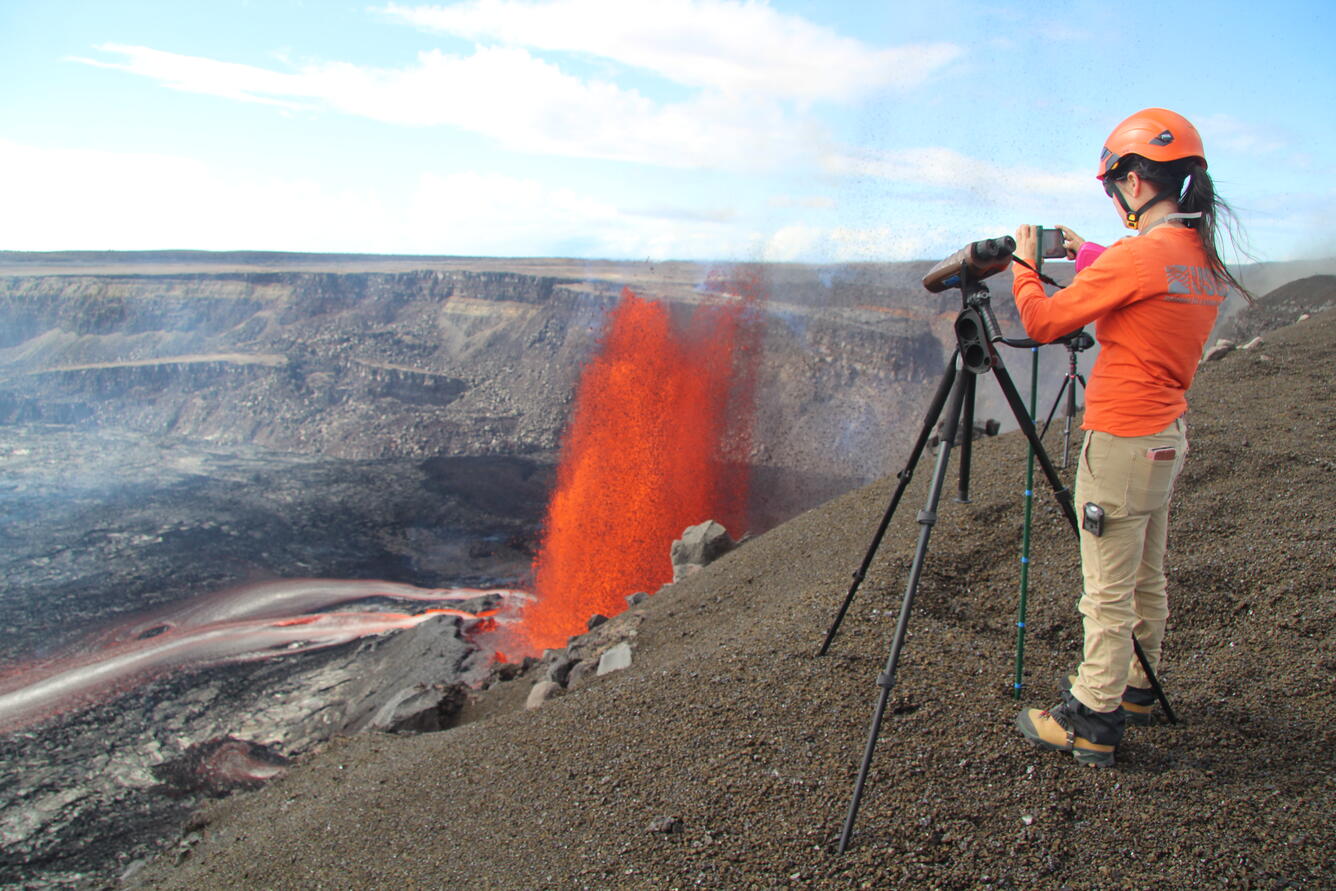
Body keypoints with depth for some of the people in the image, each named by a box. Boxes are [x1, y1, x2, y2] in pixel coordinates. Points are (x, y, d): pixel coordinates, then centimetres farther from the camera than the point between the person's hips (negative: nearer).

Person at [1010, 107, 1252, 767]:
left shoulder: (1138, 254, -19)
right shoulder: (1205, 257, 8)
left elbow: (1043, 323, -14)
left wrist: (1023, 265, 2)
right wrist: (1083, 254, 24)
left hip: (1120, 442, -9)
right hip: (1168, 436, 9)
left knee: (1108, 593, -1)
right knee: (1146, 580, 20)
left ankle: (1091, 723, 9)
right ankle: (1137, 688, 35)